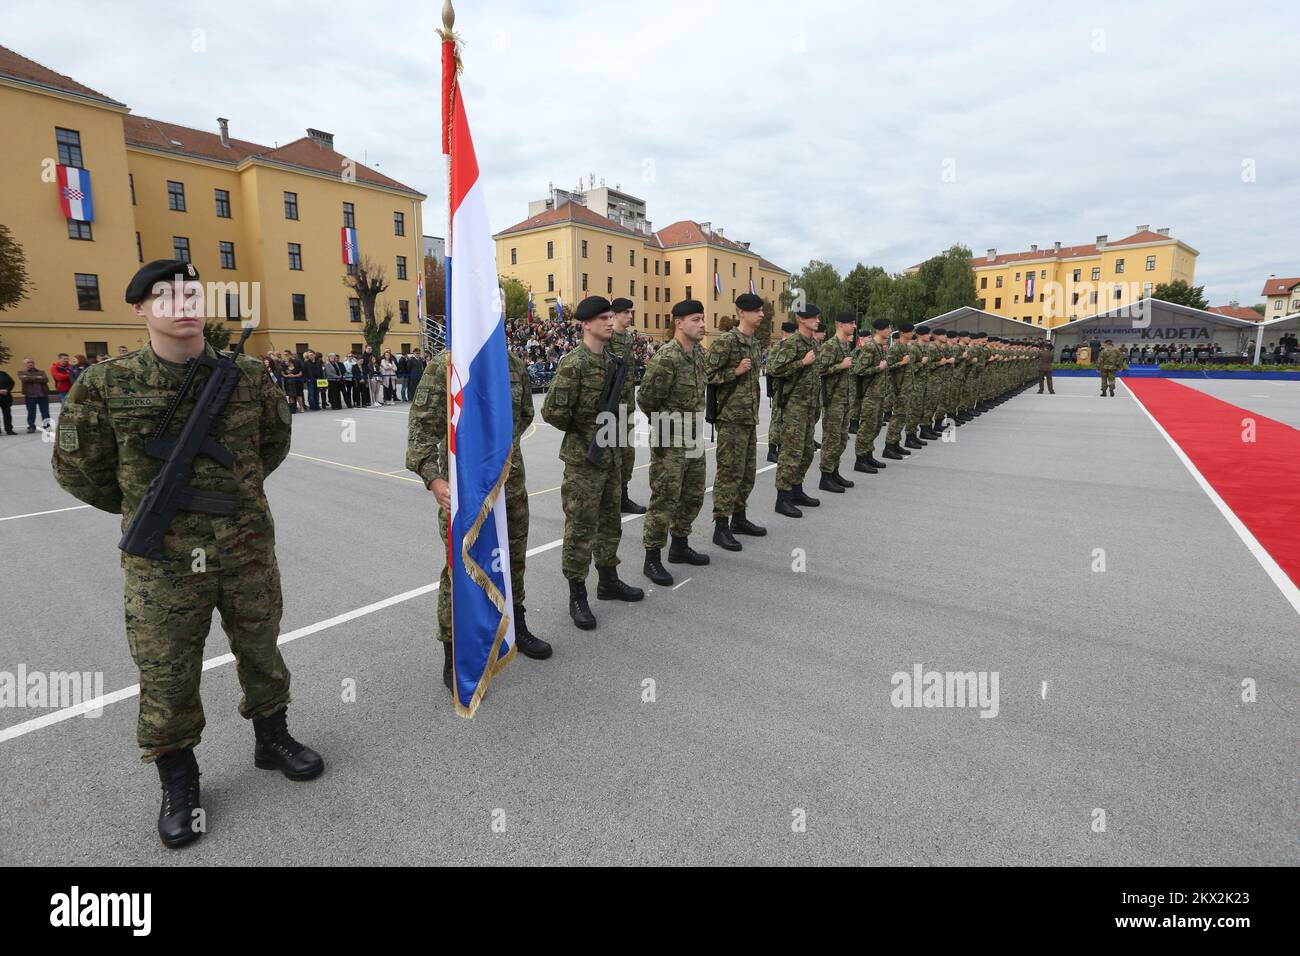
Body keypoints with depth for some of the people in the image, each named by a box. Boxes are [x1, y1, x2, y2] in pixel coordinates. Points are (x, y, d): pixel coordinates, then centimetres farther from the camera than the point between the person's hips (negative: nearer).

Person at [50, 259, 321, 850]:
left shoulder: (247, 376, -3)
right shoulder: (107, 385, -9)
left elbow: (275, 440, 15)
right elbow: (78, 469, 4)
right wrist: (145, 510, 11)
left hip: (249, 552, 2)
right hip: (162, 563, -1)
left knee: (261, 654, 17)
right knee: (166, 677, 11)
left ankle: (271, 740, 40)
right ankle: (178, 781, 34)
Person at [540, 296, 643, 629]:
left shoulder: (611, 360, 9)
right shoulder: (573, 363, -16)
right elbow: (553, 412, -18)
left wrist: (612, 432, 10)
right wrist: (582, 430, -4)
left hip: (611, 455, 8)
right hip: (583, 458, -8)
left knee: (610, 521, 17)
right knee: (581, 527, 0)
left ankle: (608, 580, 32)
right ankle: (577, 596, 12)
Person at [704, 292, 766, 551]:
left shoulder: (754, 341, 14)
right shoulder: (725, 341, -12)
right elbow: (706, 375, -14)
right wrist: (736, 371, -20)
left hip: (749, 417, 9)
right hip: (731, 417, -9)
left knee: (748, 471, 13)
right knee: (730, 472, -6)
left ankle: (739, 518, 26)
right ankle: (721, 527, 2)